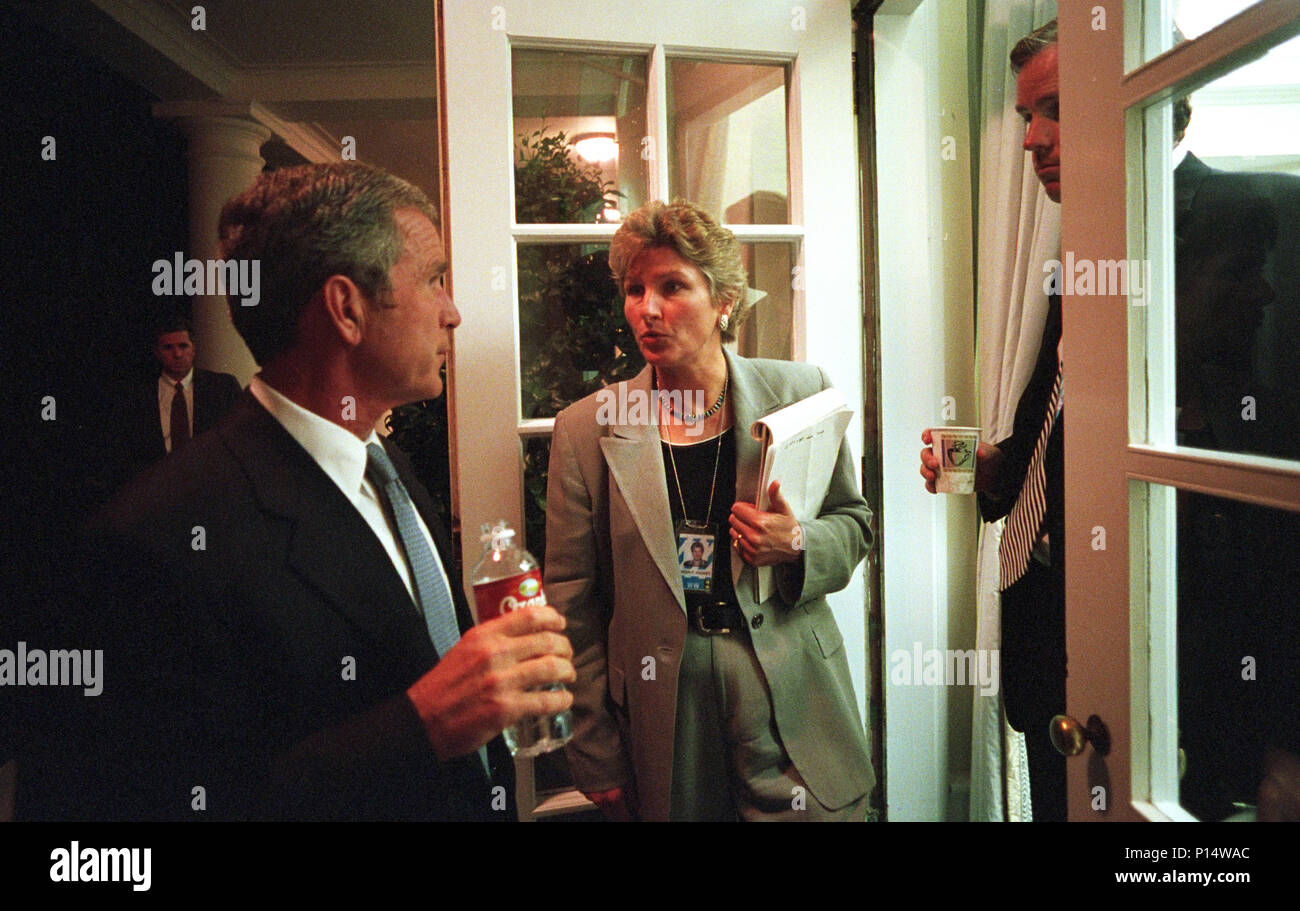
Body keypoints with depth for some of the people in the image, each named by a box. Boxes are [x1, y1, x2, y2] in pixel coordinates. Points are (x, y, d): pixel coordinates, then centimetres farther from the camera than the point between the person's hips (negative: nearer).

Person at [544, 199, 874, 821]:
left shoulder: (799, 392, -1)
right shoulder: (586, 430, -3)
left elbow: (854, 524, 9)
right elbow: (573, 605, -1)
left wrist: (797, 544, -15)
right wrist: (598, 761, 0)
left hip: (792, 705, 1)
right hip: (661, 717, 0)